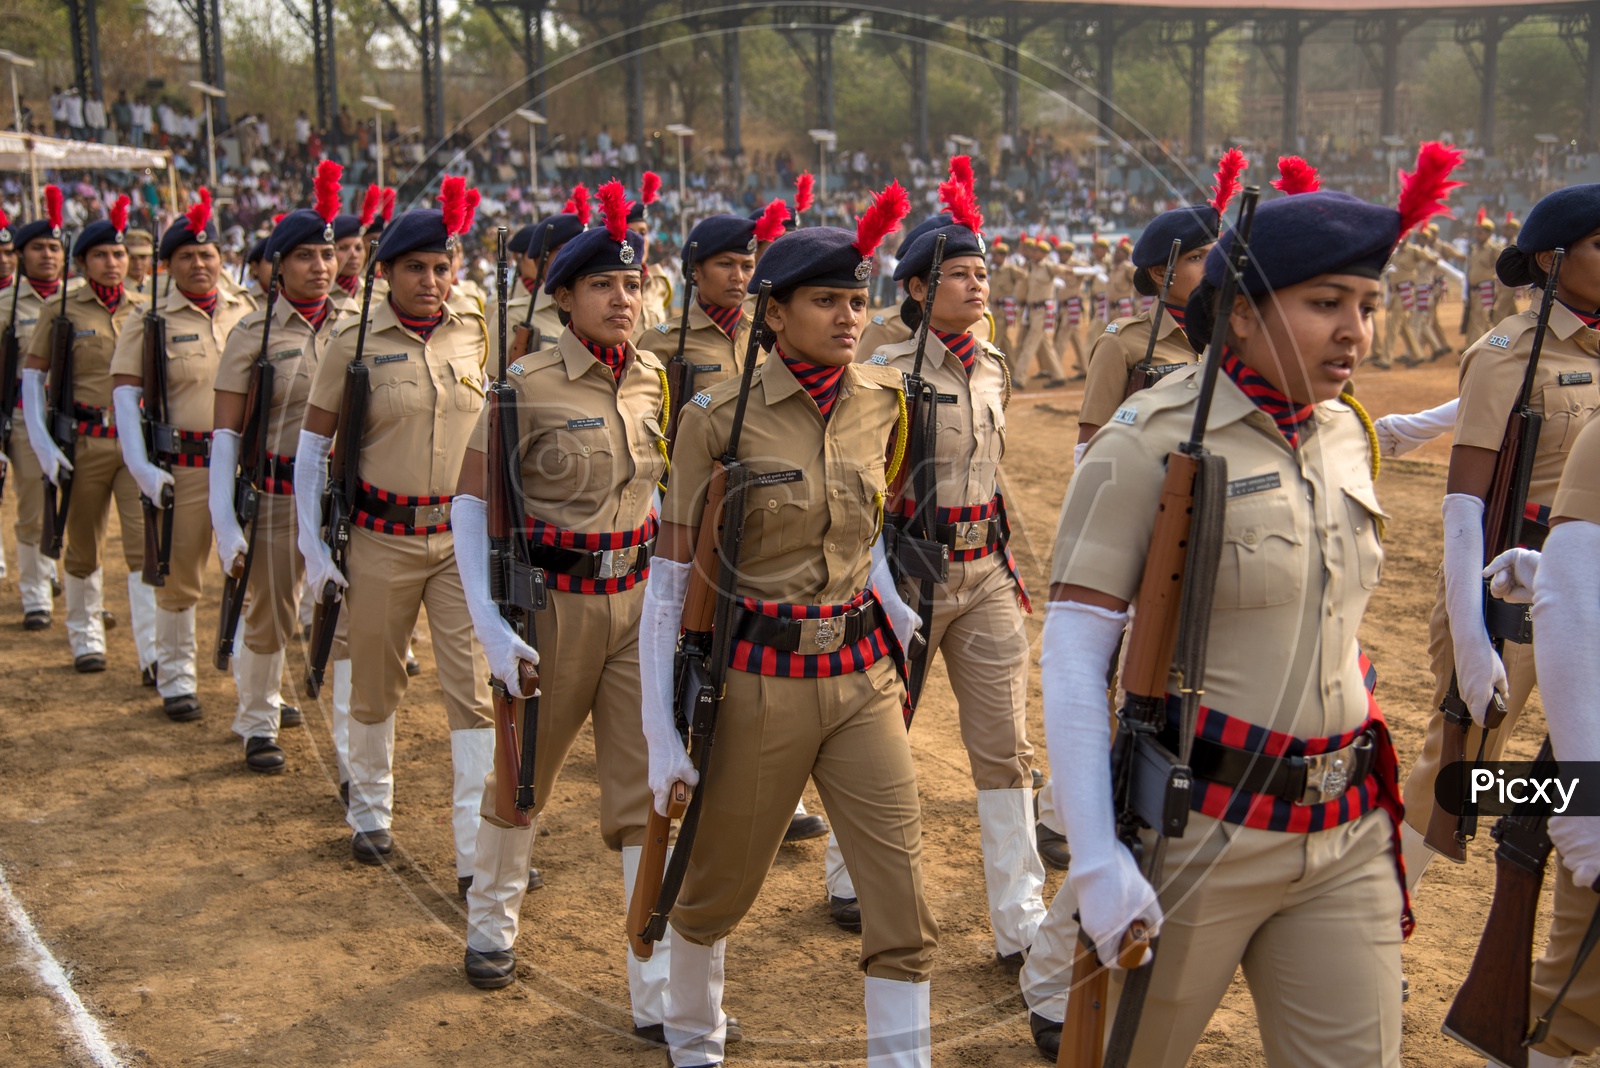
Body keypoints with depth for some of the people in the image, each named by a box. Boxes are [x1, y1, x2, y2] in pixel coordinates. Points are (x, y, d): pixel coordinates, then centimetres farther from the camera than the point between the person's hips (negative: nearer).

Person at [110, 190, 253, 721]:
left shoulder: (248, 314, 8)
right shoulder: (149, 323, 0)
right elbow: (125, 393, -5)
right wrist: (141, 467, -15)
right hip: (183, 467, -2)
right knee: (178, 577, 9)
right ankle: (176, 681, 25)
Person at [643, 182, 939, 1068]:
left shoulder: (881, 404, 1)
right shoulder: (719, 418, -12)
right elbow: (671, 580, -9)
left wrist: (899, 617, 6)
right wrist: (661, 733, -11)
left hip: (863, 677, 3)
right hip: (757, 684, -3)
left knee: (903, 900, -2)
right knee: (718, 887, 17)